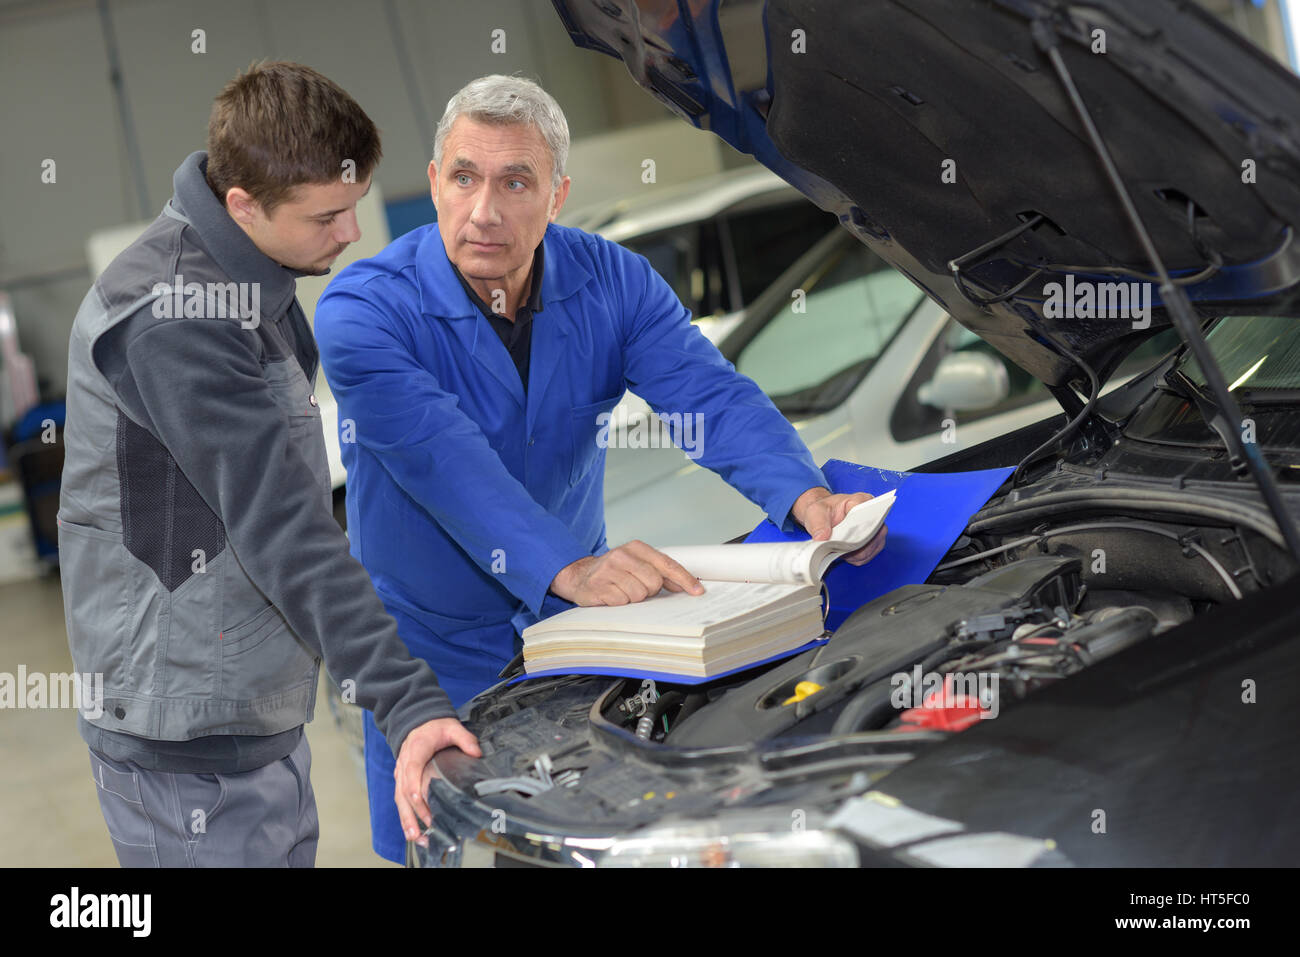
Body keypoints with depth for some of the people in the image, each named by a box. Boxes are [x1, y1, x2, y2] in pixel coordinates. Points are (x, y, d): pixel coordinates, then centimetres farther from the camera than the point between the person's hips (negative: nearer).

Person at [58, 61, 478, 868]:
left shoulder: (252, 280, 6)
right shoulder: (172, 318, -25)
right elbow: (280, 527, -32)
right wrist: (408, 702, -35)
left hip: (266, 722, 9)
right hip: (193, 751, -9)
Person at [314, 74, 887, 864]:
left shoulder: (611, 282, -9)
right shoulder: (365, 310, -22)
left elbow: (712, 394, -18)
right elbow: (444, 460, -35)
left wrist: (808, 498, -37)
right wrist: (568, 569, -49)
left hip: (573, 623, 4)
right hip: (433, 652, -3)